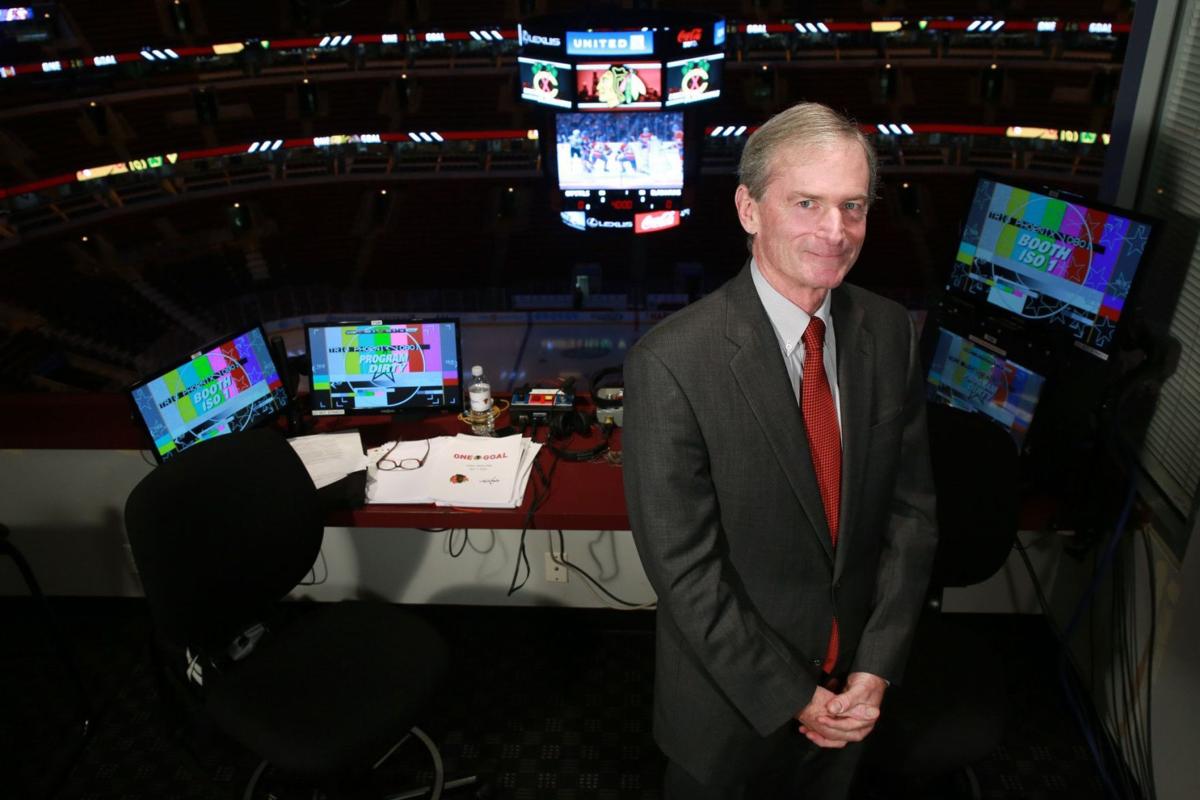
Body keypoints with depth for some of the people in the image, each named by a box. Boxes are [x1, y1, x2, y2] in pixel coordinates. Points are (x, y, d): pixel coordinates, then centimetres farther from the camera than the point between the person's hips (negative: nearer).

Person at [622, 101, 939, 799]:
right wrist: (793, 699, -15)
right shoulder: (671, 364, -25)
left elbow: (912, 506, -3)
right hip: (733, 700, -4)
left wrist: (876, 668, -9)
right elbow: (682, 566, -21)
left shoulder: (891, 332, -8)